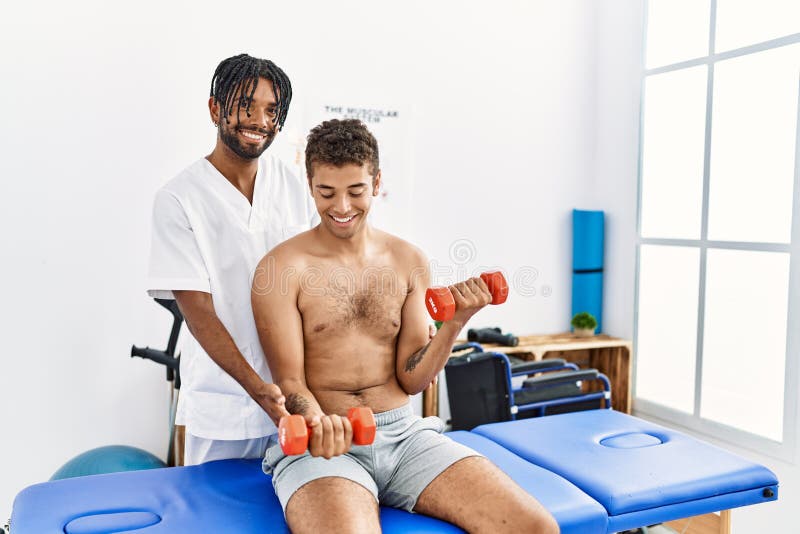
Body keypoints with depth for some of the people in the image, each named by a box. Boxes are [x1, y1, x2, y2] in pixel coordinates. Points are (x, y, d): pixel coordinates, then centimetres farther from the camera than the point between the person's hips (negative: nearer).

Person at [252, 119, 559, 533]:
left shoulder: (409, 262, 7)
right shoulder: (281, 267, -4)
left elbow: (411, 379, 6)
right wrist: (317, 421, -26)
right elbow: (289, 381, -5)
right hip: (322, 444, -3)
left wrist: (457, 320, -8)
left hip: (404, 432, 4)